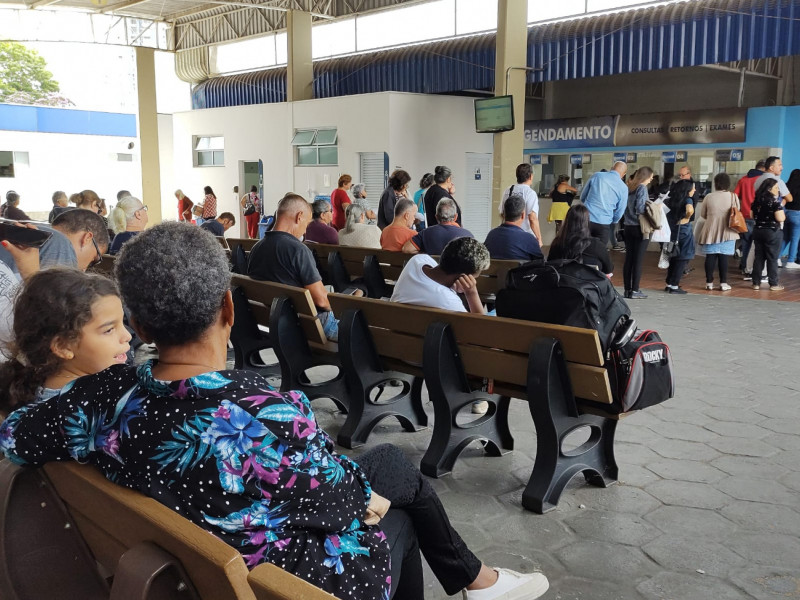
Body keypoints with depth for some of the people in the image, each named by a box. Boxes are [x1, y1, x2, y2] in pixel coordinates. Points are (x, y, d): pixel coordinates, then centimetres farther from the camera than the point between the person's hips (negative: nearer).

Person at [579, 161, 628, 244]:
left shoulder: (596, 175, 3)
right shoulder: (623, 188, -1)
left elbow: (582, 197, 13)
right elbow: (619, 213, 4)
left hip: (586, 220, 2)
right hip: (603, 225, -1)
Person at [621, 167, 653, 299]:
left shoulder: (629, 187, 9)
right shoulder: (642, 188, -10)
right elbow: (640, 209, -18)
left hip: (628, 227, 6)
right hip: (639, 227, -6)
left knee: (628, 259, 8)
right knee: (638, 260, -1)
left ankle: (627, 289, 12)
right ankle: (634, 291, 0)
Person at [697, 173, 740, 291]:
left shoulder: (709, 197, -3)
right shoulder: (733, 196, -5)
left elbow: (703, 214, 5)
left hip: (711, 231, 1)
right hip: (727, 232, -1)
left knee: (710, 256, 5)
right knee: (723, 257, 2)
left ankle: (709, 282, 8)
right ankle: (723, 283, 3)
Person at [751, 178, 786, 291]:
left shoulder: (757, 200, 6)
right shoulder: (775, 201, -14)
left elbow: (752, 216, 13)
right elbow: (780, 218, -19)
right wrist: (783, 214, 1)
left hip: (758, 230, 6)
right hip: (772, 231, -6)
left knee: (759, 257, 9)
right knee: (772, 258, 2)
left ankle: (756, 283, 10)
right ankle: (774, 284, 8)